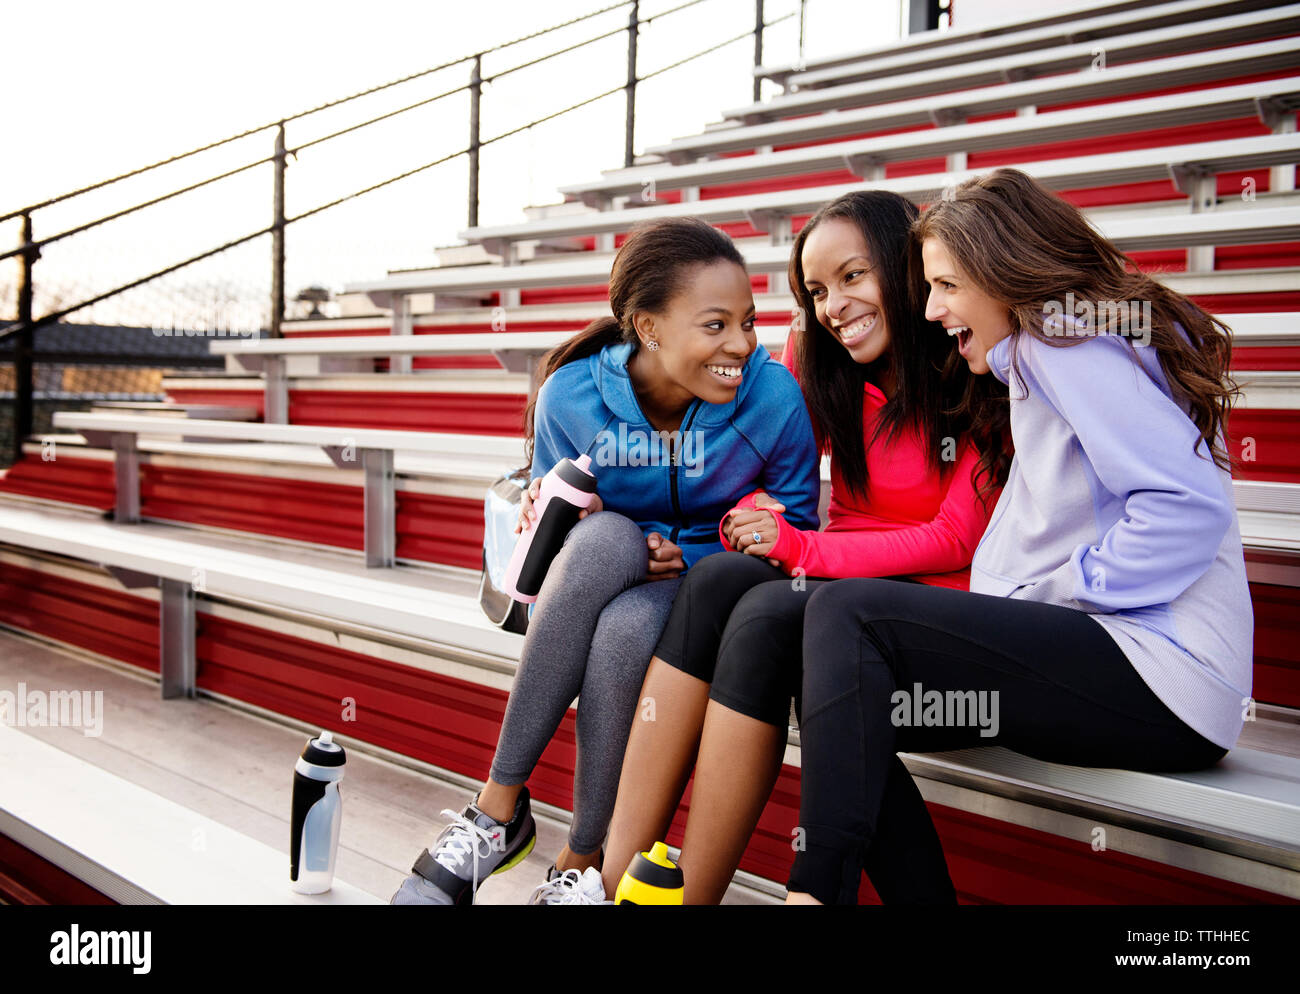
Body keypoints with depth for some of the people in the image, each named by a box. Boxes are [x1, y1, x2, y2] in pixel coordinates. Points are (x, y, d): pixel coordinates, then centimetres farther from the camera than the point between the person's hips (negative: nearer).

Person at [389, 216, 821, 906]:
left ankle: (583, 863, -12)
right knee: (604, 537, -36)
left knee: (624, 625, -37)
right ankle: (502, 807, -26)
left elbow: (794, 529, -3)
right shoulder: (571, 397, -14)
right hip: (587, 583, 1)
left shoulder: (774, 397, -14)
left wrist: (689, 560, -19)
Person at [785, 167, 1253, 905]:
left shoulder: (1062, 335, -7)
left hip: (1161, 673, -10)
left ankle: (819, 885, -19)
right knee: (848, 690, 3)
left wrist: (1056, 593, -13)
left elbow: (1191, 503, -19)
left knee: (849, 615, -18)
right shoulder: (1044, 352, 23)